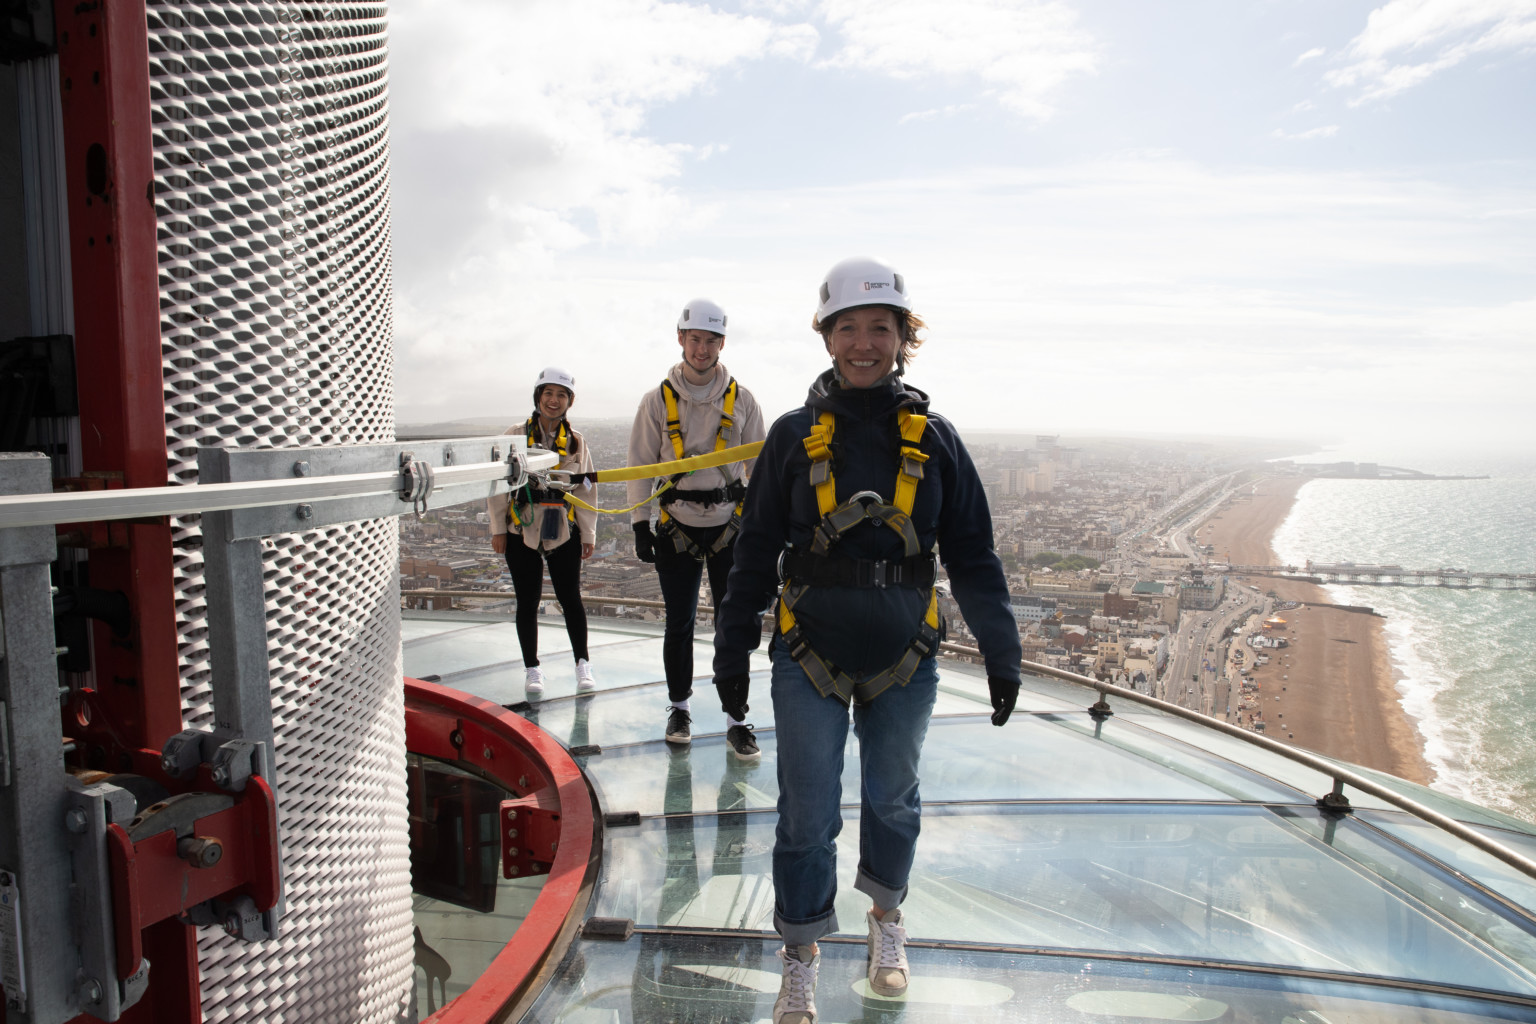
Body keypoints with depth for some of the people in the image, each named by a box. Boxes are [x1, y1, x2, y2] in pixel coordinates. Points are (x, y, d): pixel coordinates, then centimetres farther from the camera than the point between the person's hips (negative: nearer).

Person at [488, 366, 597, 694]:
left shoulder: (575, 441, 6)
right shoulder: (516, 435, 0)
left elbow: (586, 489, 9)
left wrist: (588, 533, 6)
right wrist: (498, 528, 0)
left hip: (564, 532, 1)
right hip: (522, 532, -1)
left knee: (570, 598, 3)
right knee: (527, 602, 6)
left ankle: (582, 663, 19)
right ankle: (532, 668, 20)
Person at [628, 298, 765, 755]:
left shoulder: (741, 400, 1)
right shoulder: (657, 400, 0)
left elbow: (759, 465, 6)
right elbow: (640, 464, 4)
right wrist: (641, 524, -1)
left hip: (730, 527, 0)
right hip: (676, 528, 0)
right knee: (679, 625, 7)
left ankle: (736, 720, 10)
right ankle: (678, 708, 26)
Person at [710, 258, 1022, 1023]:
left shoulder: (933, 438, -2)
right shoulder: (796, 436, -4)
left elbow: (973, 555, 4)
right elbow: (756, 553, 1)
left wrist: (1002, 654, 4)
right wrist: (731, 654, 3)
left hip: (905, 660, 1)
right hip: (809, 660, -1)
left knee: (892, 798, 19)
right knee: (807, 815, 6)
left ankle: (886, 919, 45)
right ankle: (801, 958, 29)